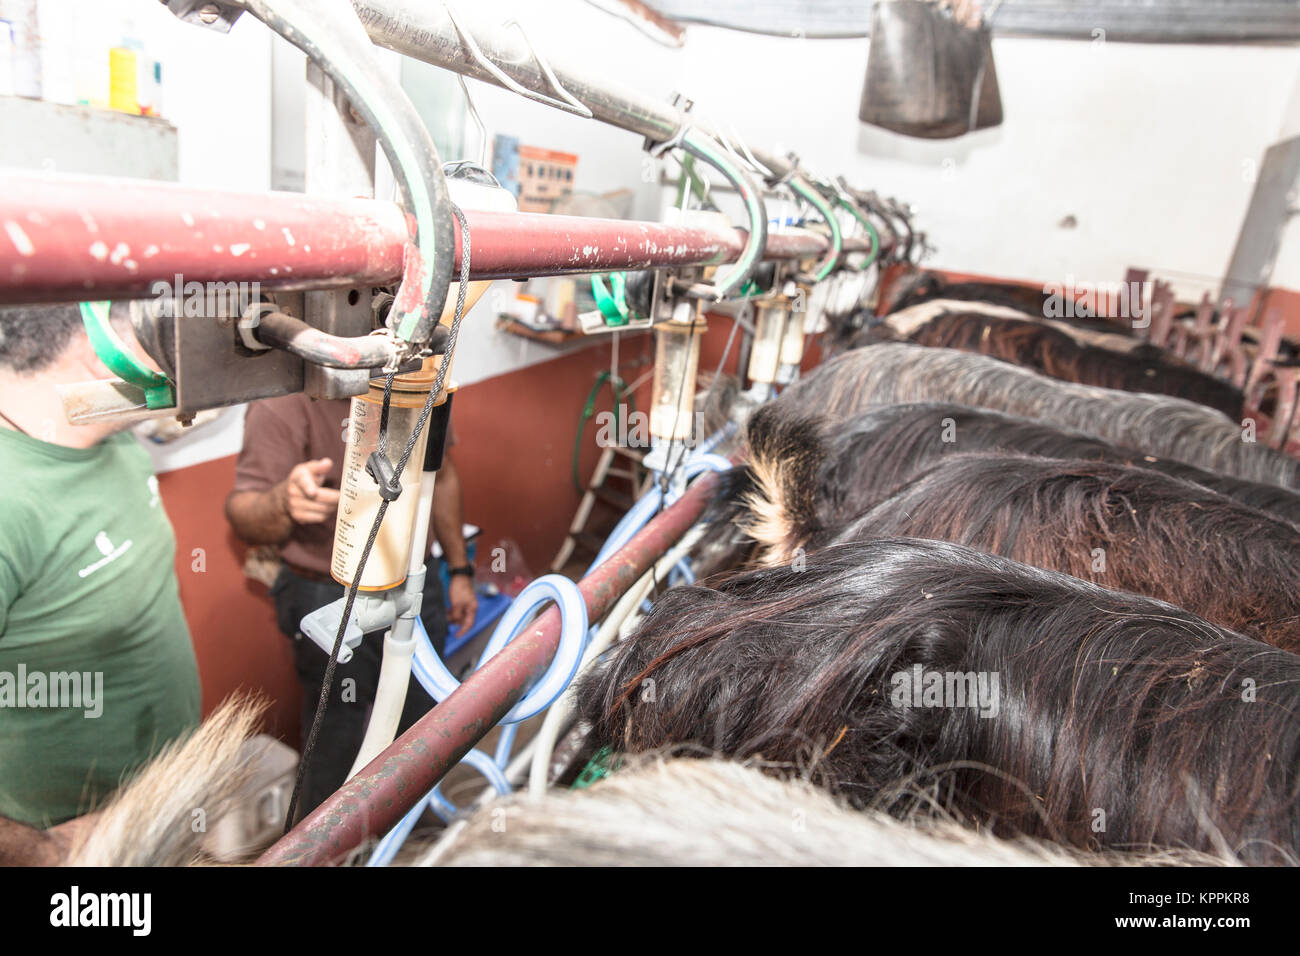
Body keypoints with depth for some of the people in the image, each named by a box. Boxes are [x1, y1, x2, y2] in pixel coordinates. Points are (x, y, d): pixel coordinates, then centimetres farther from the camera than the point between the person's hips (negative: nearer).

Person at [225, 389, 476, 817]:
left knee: (423, 718, 22)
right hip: (331, 601, -5)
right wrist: (284, 502, -52)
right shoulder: (284, 400, -22)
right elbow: (243, 513, -27)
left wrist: (460, 570, 11)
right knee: (337, 739, 10)